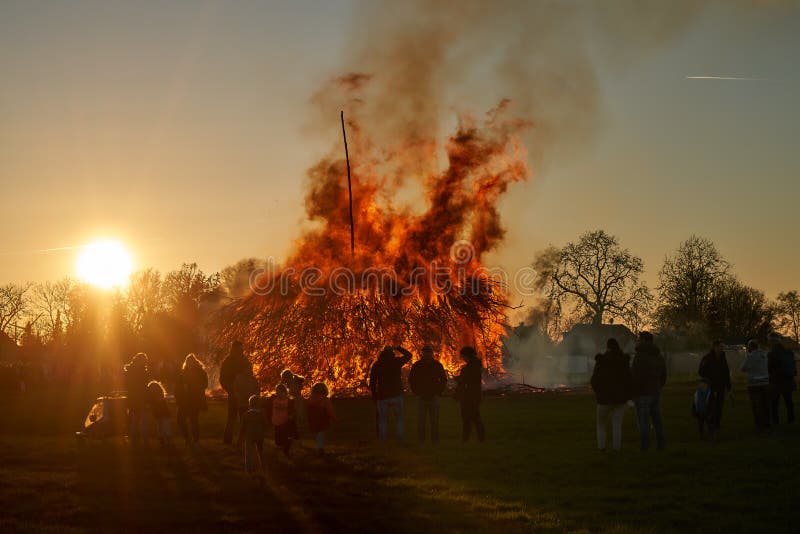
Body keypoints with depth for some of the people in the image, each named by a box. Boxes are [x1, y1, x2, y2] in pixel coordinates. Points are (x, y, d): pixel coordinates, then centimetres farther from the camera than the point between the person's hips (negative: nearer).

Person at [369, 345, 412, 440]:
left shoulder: (376, 365, 2)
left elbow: (372, 382, 3)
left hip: (382, 396, 1)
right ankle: (400, 439, -2)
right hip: (396, 395, -1)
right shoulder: (396, 362, -2)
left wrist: (374, 396, 10)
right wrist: (397, 348, 22)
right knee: (399, 419, 7)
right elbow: (408, 355, 15)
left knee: (383, 419, 6)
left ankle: (382, 440, 0)